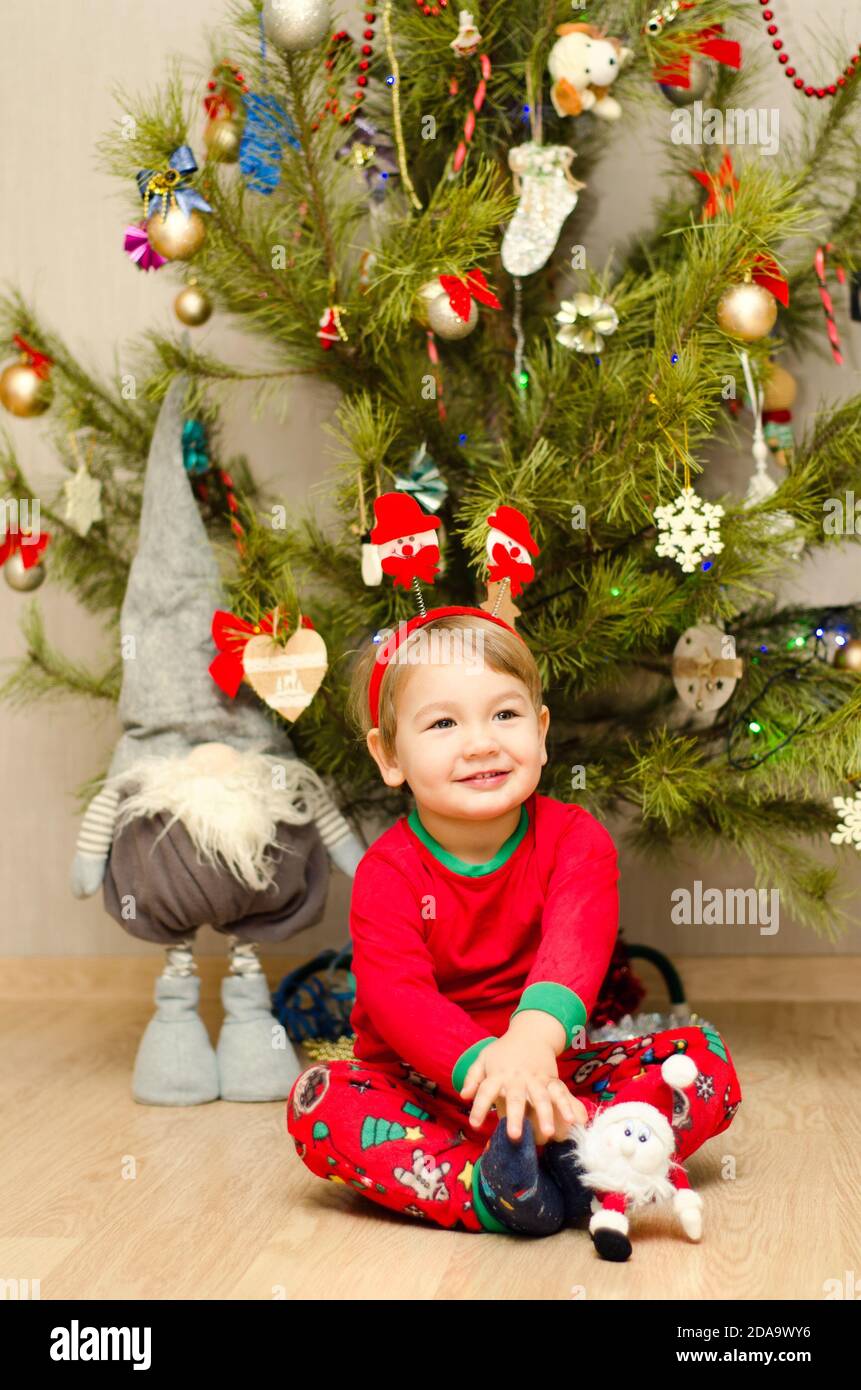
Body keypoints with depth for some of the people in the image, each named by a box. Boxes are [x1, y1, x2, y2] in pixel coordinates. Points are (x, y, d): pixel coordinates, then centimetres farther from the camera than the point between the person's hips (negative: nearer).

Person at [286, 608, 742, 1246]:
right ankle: (487, 1193, -39)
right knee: (318, 1100, -30)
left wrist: (533, 1034, -50)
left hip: (548, 1071, 2)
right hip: (427, 1090, -1)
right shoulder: (387, 872, -11)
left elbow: (577, 941, -27)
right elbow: (397, 996, -27)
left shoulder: (575, 838, -7)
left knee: (704, 1057, -18)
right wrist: (488, 1066, -48)